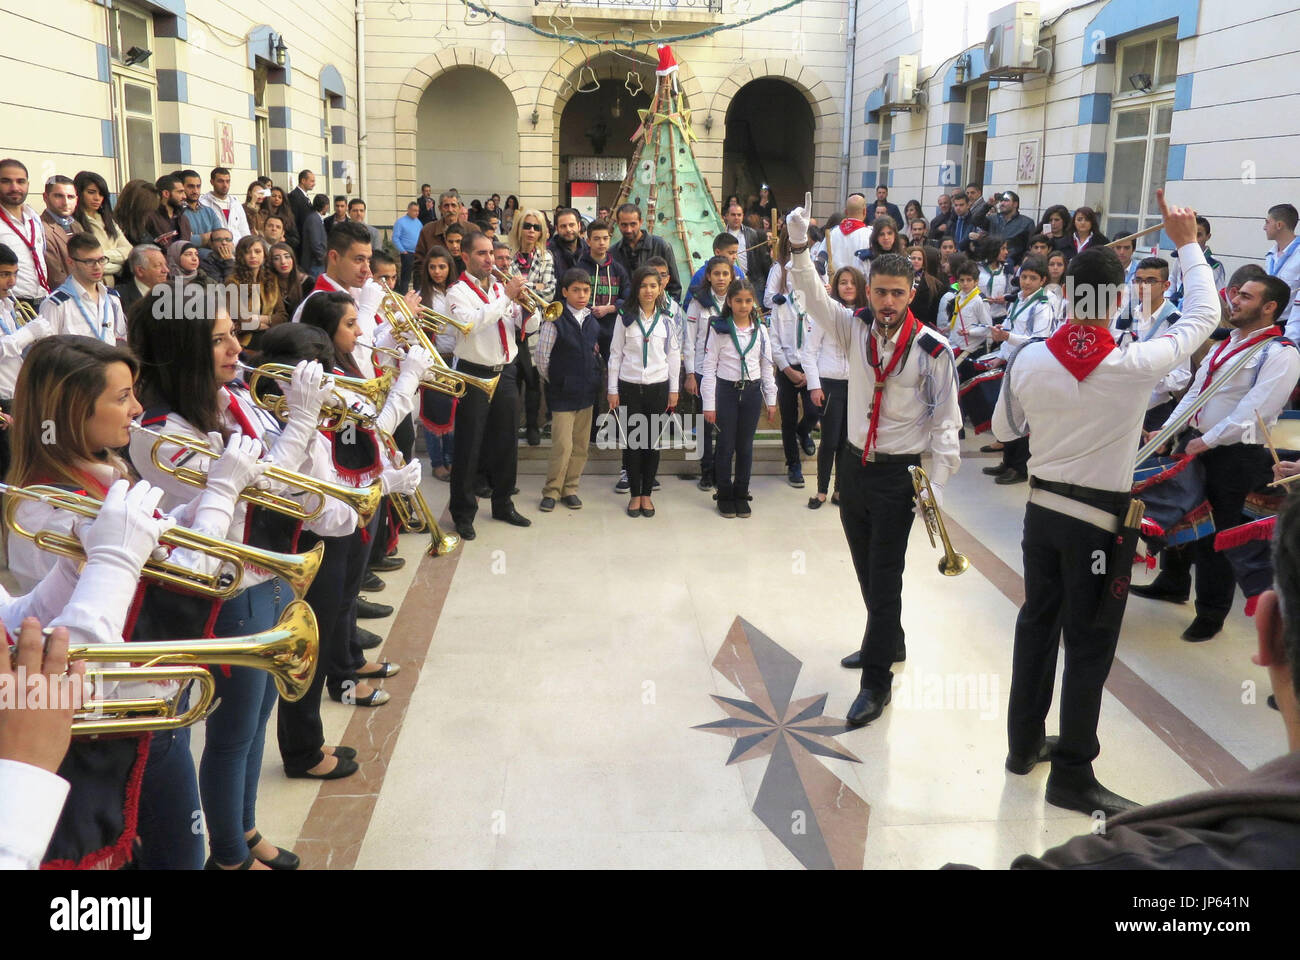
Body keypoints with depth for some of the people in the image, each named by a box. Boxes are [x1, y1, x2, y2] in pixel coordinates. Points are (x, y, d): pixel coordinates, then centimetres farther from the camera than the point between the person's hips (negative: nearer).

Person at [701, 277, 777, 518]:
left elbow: (767, 367, 10)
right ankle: (725, 496, 16)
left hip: (752, 390, 3)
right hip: (726, 390, -3)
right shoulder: (719, 329, -5)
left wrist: (771, 400, 8)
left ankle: (741, 495, 21)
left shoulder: (760, 331, 4)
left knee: (745, 446, 9)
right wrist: (709, 404, -8)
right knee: (726, 446, 3)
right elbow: (709, 367, -5)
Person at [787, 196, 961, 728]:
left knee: (885, 574, -3)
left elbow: (945, 419, -9)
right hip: (853, 463, 5)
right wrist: (800, 246, -25)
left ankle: (876, 680, 7)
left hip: (898, 473, -5)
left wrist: (937, 482, -15)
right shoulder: (856, 329, 0)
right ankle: (889, 643, 40)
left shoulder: (932, 350, -13)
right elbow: (815, 297, -10)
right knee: (866, 568, 18)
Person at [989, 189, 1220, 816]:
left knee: (1036, 624, 18)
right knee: (1088, 647, 6)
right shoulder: (1136, 365, -19)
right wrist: (1188, 244, 9)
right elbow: (1203, 317, -1)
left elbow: (1004, 430, 7)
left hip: (1042, 508, 4)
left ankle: (1024, 743, 32)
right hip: (1099, 521, -4)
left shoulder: (1029, 360, -9)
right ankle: (1072, 775, 16)